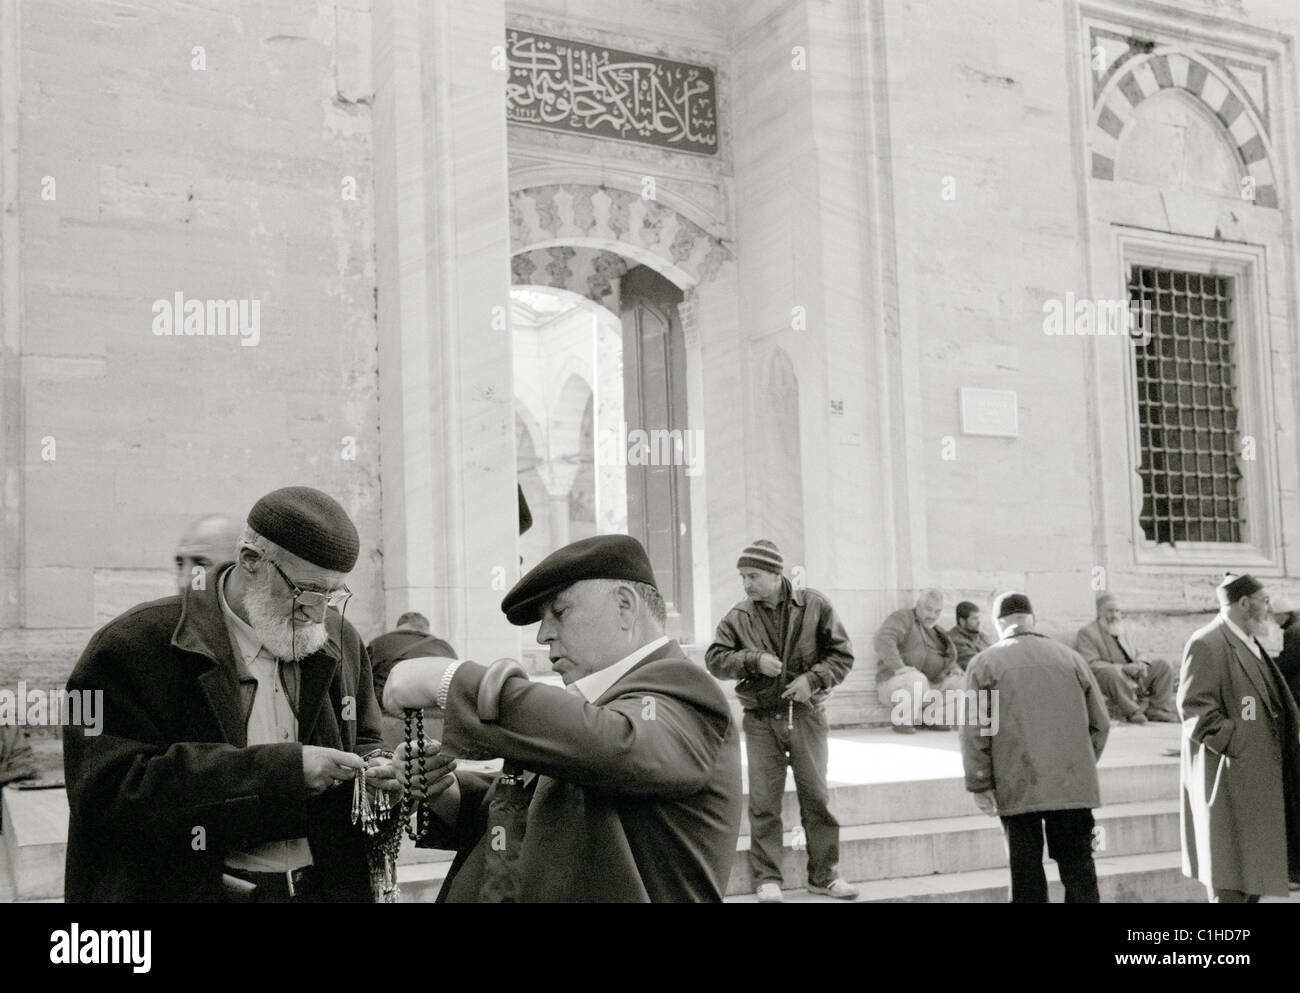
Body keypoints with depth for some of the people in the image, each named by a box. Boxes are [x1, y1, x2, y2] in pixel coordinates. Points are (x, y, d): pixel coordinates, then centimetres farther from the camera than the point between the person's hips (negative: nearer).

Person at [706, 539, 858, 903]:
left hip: (806, 714, 0)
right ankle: (767, 879, 9)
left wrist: (813, 679, -15)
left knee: (817, 797, 6)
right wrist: (754, 660, -17)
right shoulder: (739, 616, 0)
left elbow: (842, 654, 1)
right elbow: (715, 659, -2)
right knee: (763, 801, 0)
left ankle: (824, 875, 18)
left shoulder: (814, 606, -2)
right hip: (761, 719, 0)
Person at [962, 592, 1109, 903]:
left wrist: (980, 786, 0)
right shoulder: (1071, 658, 9)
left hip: (1017, 788, -2)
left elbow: (974, 733, -4)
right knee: (1079, 868, 6)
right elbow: (1100, 723, 9)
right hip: (1074, 785, 2)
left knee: (1026, 876, 5)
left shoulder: (984, 664, 1)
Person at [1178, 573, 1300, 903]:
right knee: (1230, 886, -5)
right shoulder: (1207, 645, -15)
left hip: (1261, 780, 10)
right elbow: (1194, 709, -21)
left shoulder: (1248, 644, 16)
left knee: (1255, 878, 14)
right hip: (1231, 780, -10)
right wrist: (1238, 746, -21)